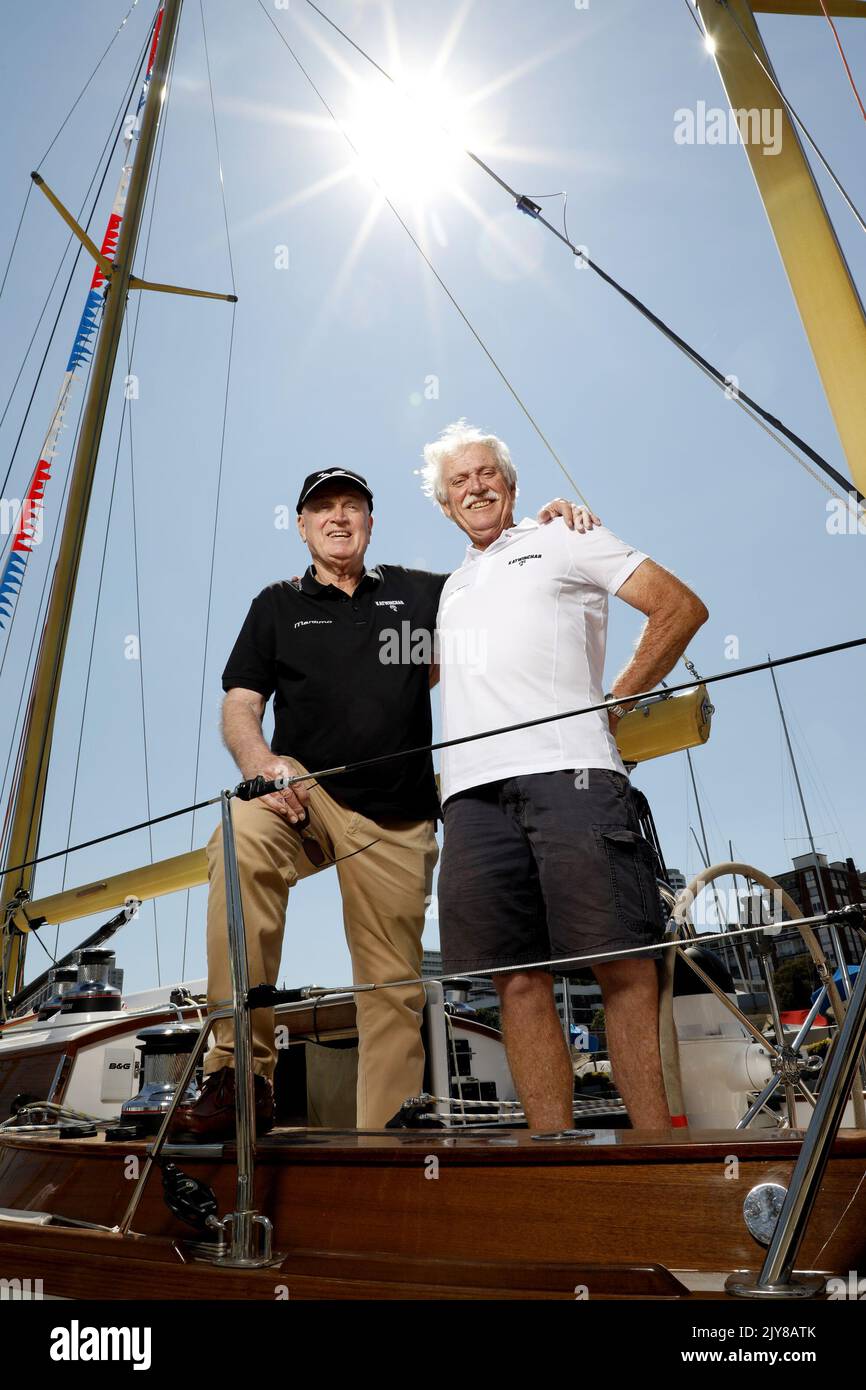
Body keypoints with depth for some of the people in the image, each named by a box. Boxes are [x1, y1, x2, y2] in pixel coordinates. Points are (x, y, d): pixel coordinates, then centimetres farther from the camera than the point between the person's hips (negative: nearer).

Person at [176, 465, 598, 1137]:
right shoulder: (277, 606, 13)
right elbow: (240, 704, 4)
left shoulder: (417, 592, 14)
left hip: (397, 822, 1)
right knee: (241, 838, -34)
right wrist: (260, 764, -18)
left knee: (396, 987, 1)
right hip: (304, 794, -1)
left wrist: (545, 528, -6)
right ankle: (241, 1076, -28)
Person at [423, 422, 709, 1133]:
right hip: (475, 792, 5)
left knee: (624, 967, -8)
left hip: (569, 772, -4)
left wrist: (617, 701, 1)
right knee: (519, 980, 1)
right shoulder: (452, 589, 30)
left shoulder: (563, 539, 14)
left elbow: (682, 607, 7)